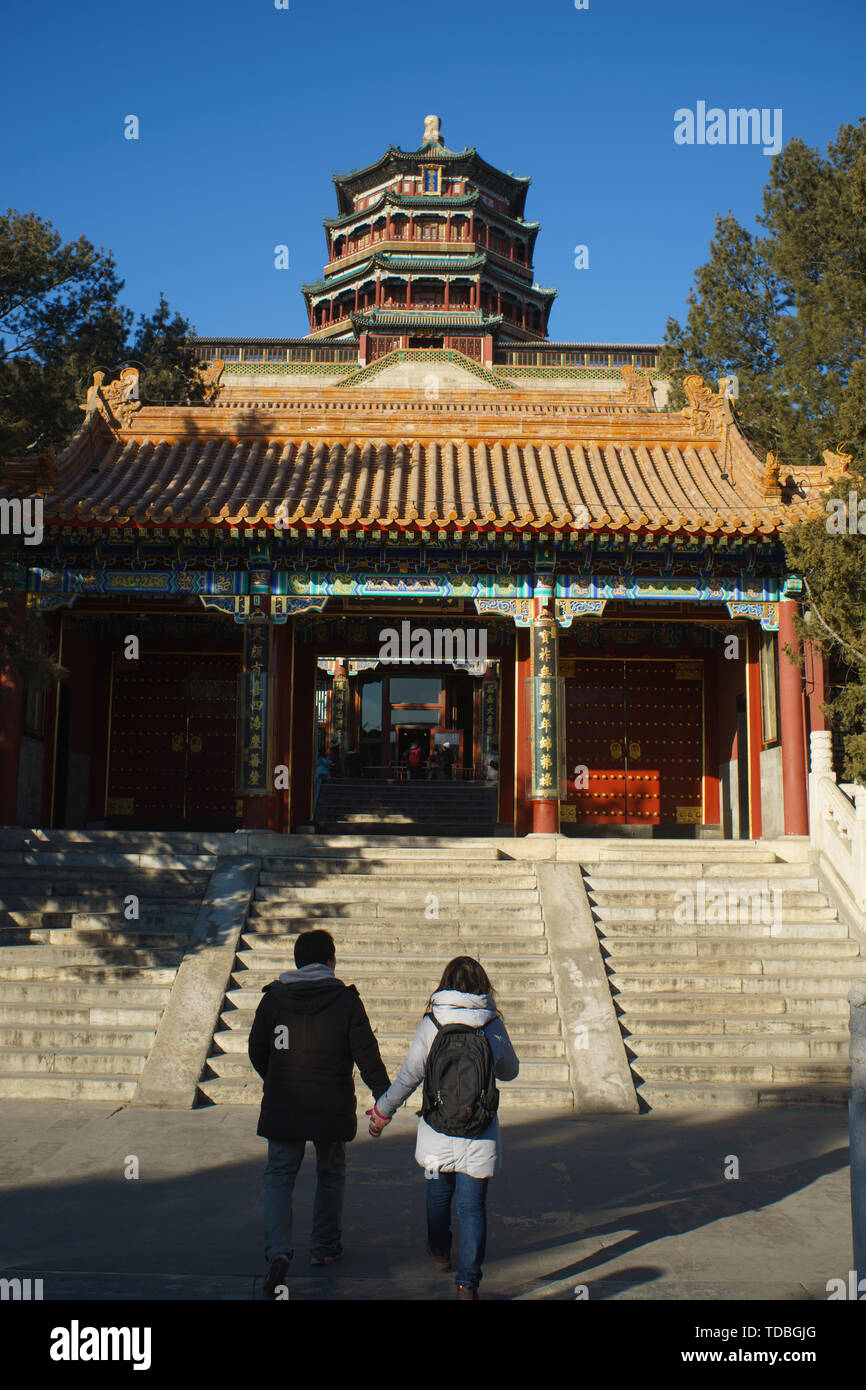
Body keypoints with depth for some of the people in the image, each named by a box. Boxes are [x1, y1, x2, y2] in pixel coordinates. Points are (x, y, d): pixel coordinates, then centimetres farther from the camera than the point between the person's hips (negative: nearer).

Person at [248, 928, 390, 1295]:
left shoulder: (273, 998, 0)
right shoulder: (345, 1000, -7)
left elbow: (257, 1051, 8)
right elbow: (367, 1054, -9)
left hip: (282, 1108, 1)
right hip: (332, 1108, -1)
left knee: (279, 1176, 6)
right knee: (330, 1174, 19)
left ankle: (278, 1251, -11)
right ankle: (325, 1246, 27)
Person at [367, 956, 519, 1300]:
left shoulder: (430, 1024, -8)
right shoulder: (493, 1026, -5)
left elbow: (408, 1076, -4)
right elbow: (510, 1071, 11)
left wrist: (382, 1111, 9)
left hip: (437, 1135, 1)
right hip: (480, 1138, -1)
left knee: (439, 1191, 23)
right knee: (473, 1206, 4)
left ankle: (440, 1252, 45)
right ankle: (467, 1281, -4)